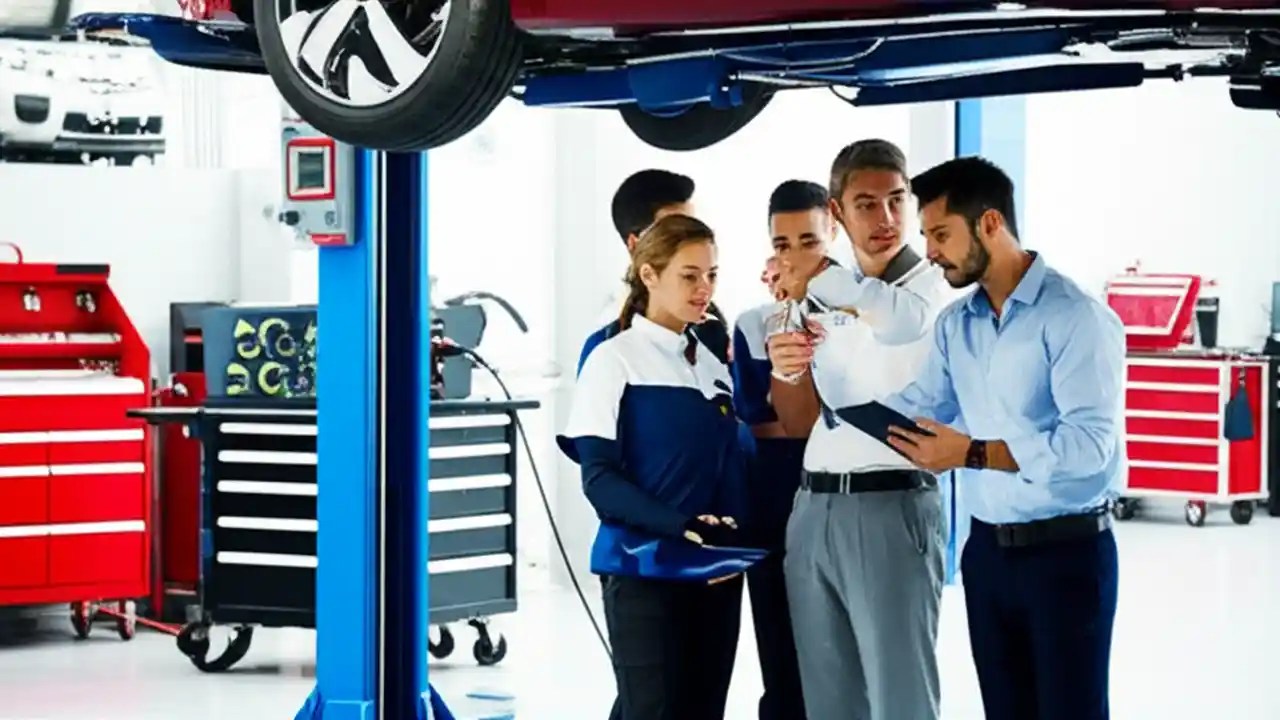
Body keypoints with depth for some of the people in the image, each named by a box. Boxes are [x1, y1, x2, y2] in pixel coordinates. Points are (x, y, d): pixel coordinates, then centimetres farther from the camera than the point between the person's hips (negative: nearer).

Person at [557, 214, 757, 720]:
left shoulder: (716, 365, 13)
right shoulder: (615, 360, -5)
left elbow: (730, 469, 14)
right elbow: (599, 478, -11)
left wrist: (732, 540, -5)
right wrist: (681, 526, -23)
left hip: (716, 571, 6)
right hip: (643, 568, -6)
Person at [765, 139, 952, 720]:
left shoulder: (935, 282, -4)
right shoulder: (825, 297, 15)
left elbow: (903, 319, -31)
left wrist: (820, 275, -20)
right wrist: (784, 370, -5)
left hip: (893, 508, -7)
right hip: (814, 510, 7)